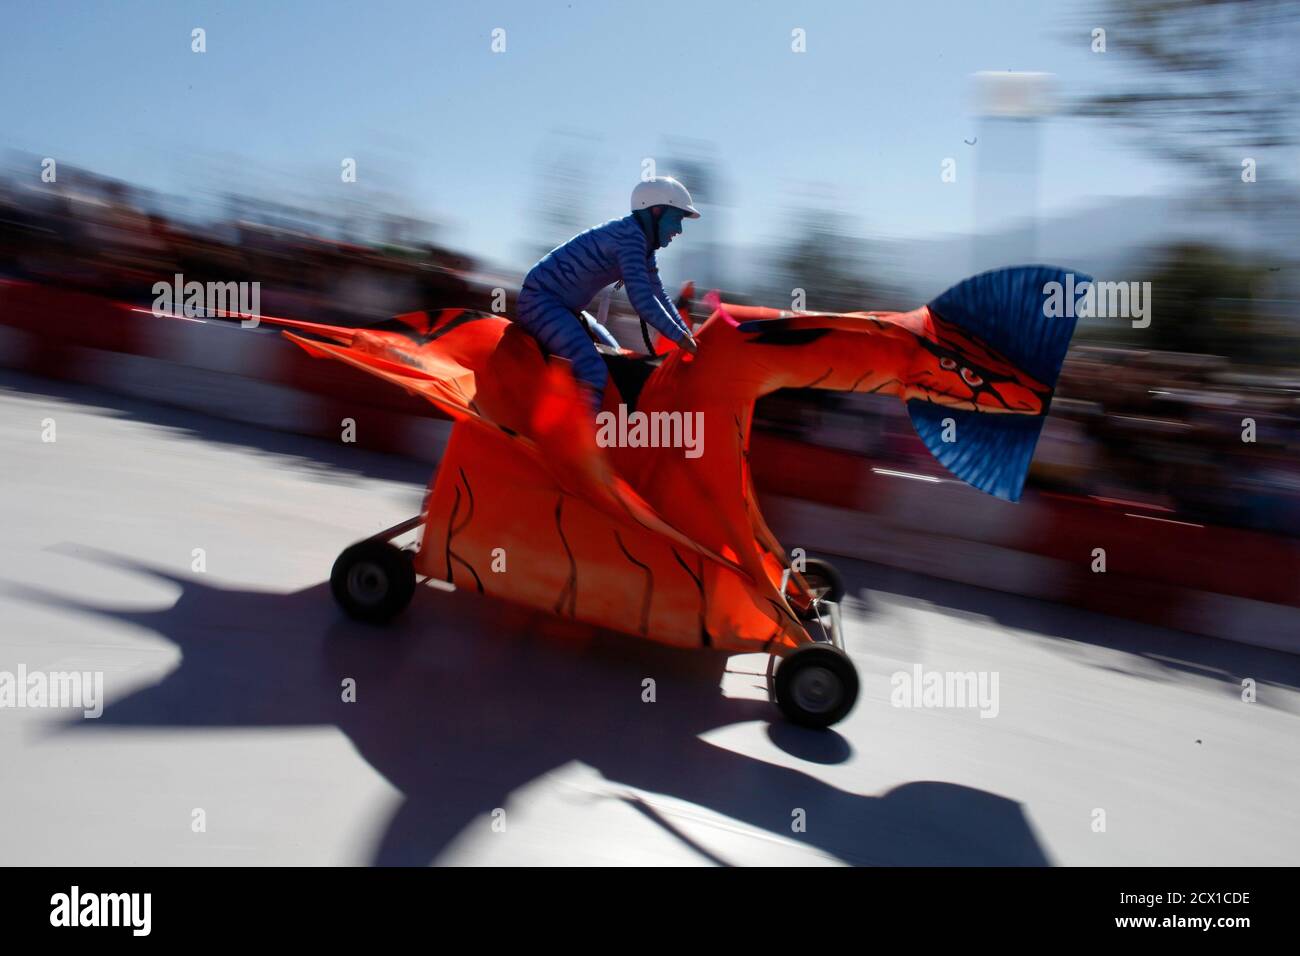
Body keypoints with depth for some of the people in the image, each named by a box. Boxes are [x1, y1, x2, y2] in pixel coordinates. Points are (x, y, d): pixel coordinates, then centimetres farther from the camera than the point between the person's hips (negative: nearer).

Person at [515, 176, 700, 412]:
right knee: (593, 373, -26)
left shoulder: (643, 242, 11)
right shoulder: (631, 236, -19)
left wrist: (688, 337, 10)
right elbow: (642, 301, -26)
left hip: (565, 308, 11)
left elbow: (658, 295, 17)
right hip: (540, 302, -11)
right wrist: (680, 337, -17)